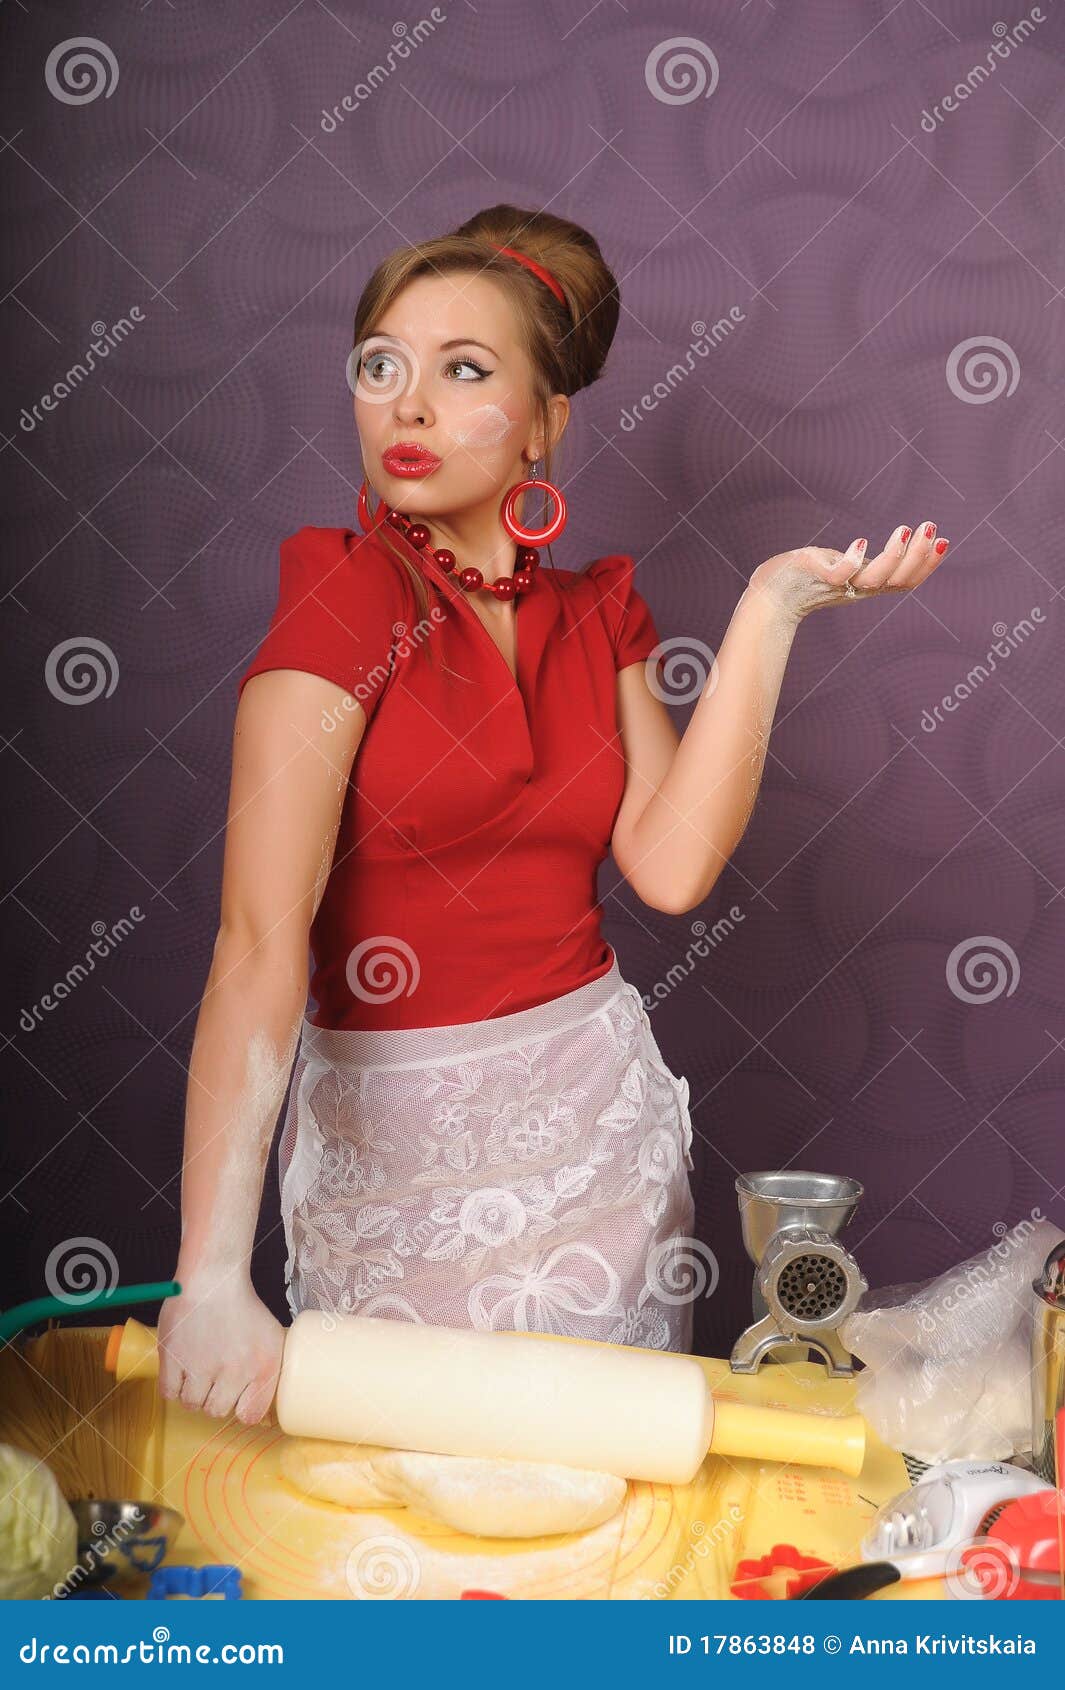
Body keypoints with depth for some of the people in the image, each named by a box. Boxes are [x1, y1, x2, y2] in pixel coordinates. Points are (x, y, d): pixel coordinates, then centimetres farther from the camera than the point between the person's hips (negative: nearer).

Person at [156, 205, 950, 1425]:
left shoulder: (598, 613, 4)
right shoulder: (342, 600, -13)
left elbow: (670, 863, -11)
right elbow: (262, 938, -25)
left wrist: (772, 608, -11)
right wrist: (213, 1274, -33)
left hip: (598, 1109, 5)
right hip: (396, 1136, -4)